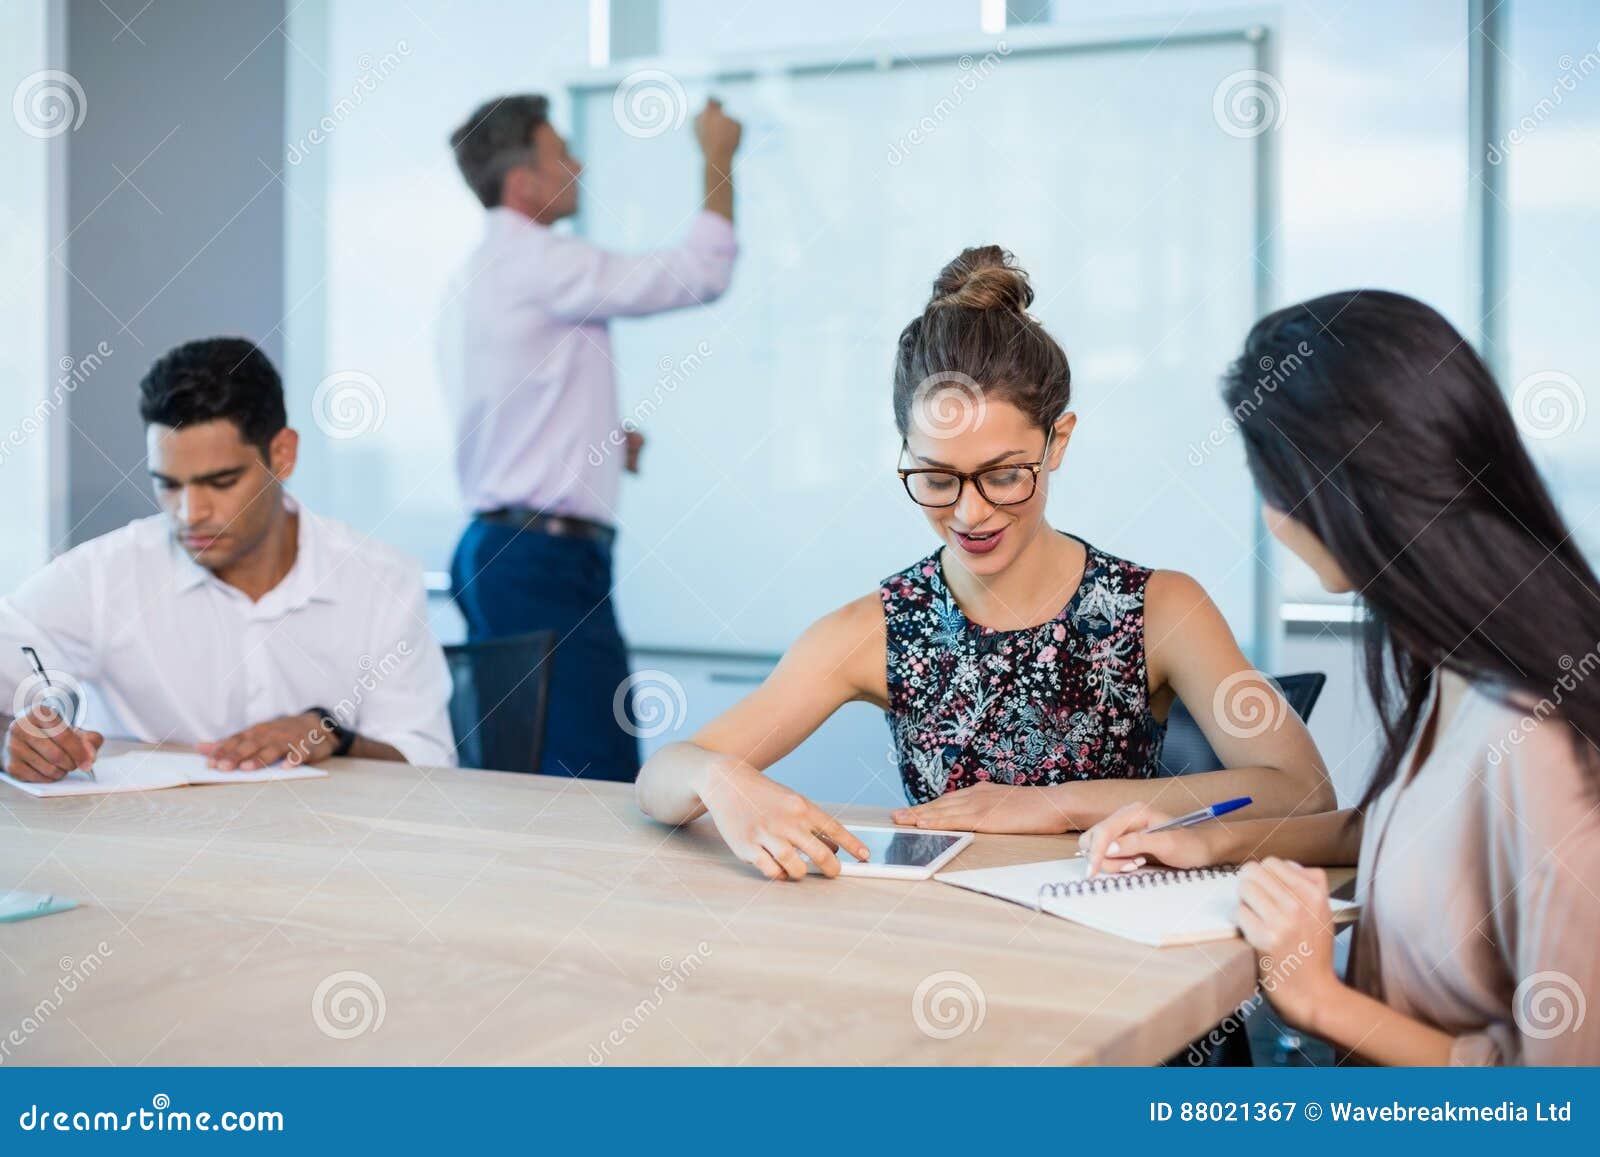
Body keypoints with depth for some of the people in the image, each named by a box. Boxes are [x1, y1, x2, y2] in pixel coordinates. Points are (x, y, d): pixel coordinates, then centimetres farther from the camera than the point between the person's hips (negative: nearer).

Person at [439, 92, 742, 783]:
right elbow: (699, 272, -11)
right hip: (545, 559, -10)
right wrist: (718, 157, 2)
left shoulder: (473, 278, 18)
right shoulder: (537, 263, -12)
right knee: (602, 779, -11)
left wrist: (602, 442, 19)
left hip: (492, 547, 10)